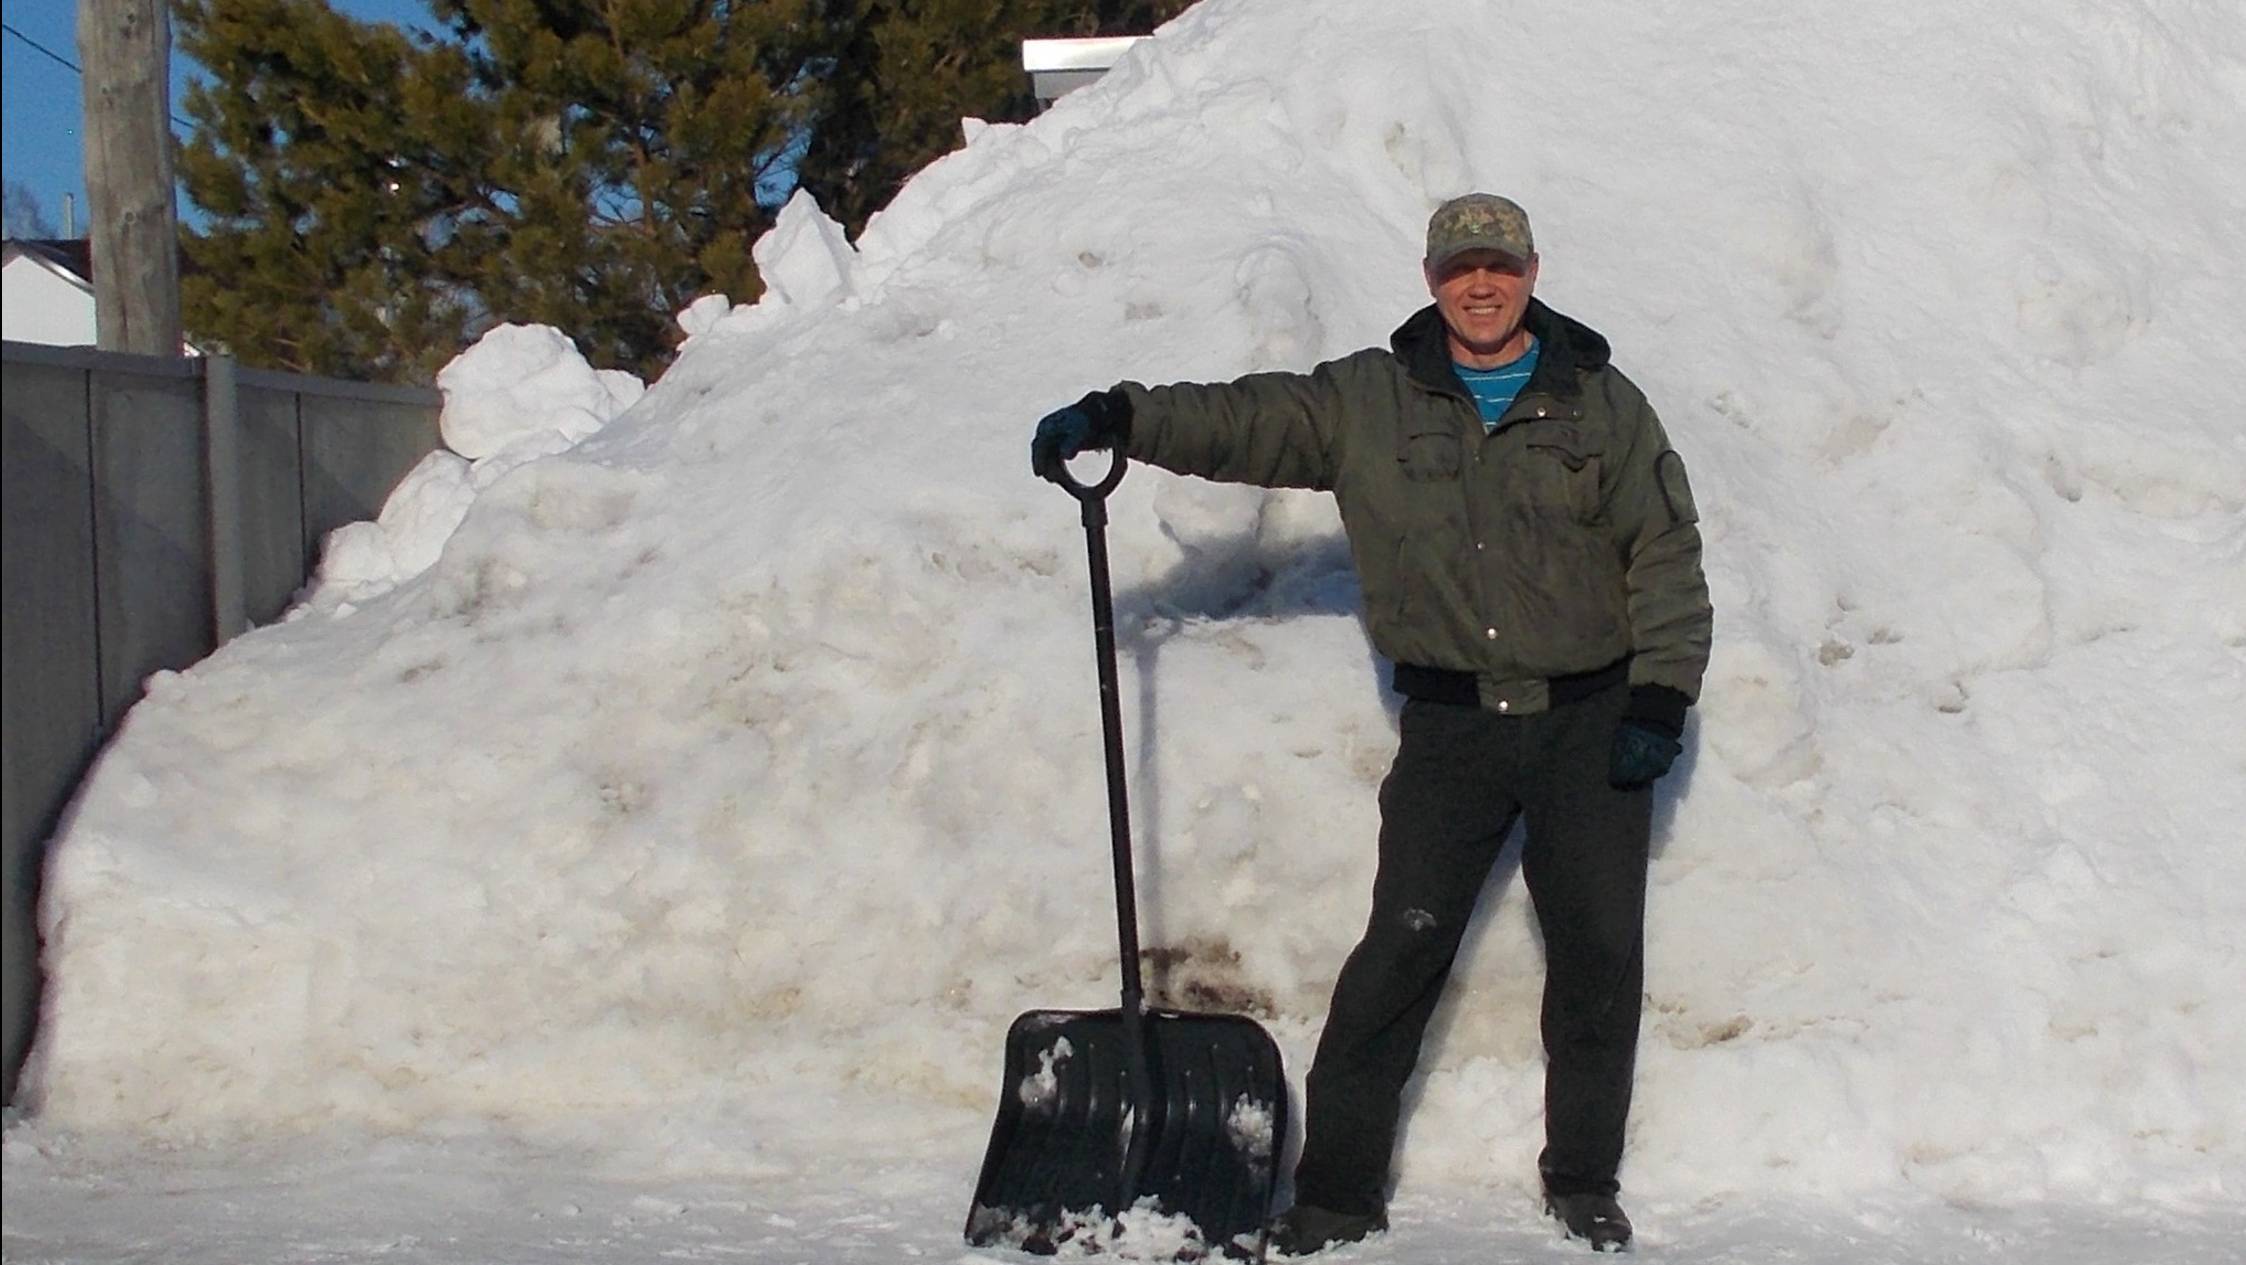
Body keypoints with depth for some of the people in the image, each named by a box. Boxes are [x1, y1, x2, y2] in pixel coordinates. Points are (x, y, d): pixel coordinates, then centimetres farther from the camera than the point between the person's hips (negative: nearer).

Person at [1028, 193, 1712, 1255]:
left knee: (1600, 955, 2)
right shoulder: (1368, 402, 5)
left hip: (1592, 724, 1)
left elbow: (1666, 552, 3)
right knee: (1400, 950, -6)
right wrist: (1117, 419, -14)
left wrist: (1658, 699, -5)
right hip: (1451, 727, 0)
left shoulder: (1603, 405, 4)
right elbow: (1246, 421, 1)